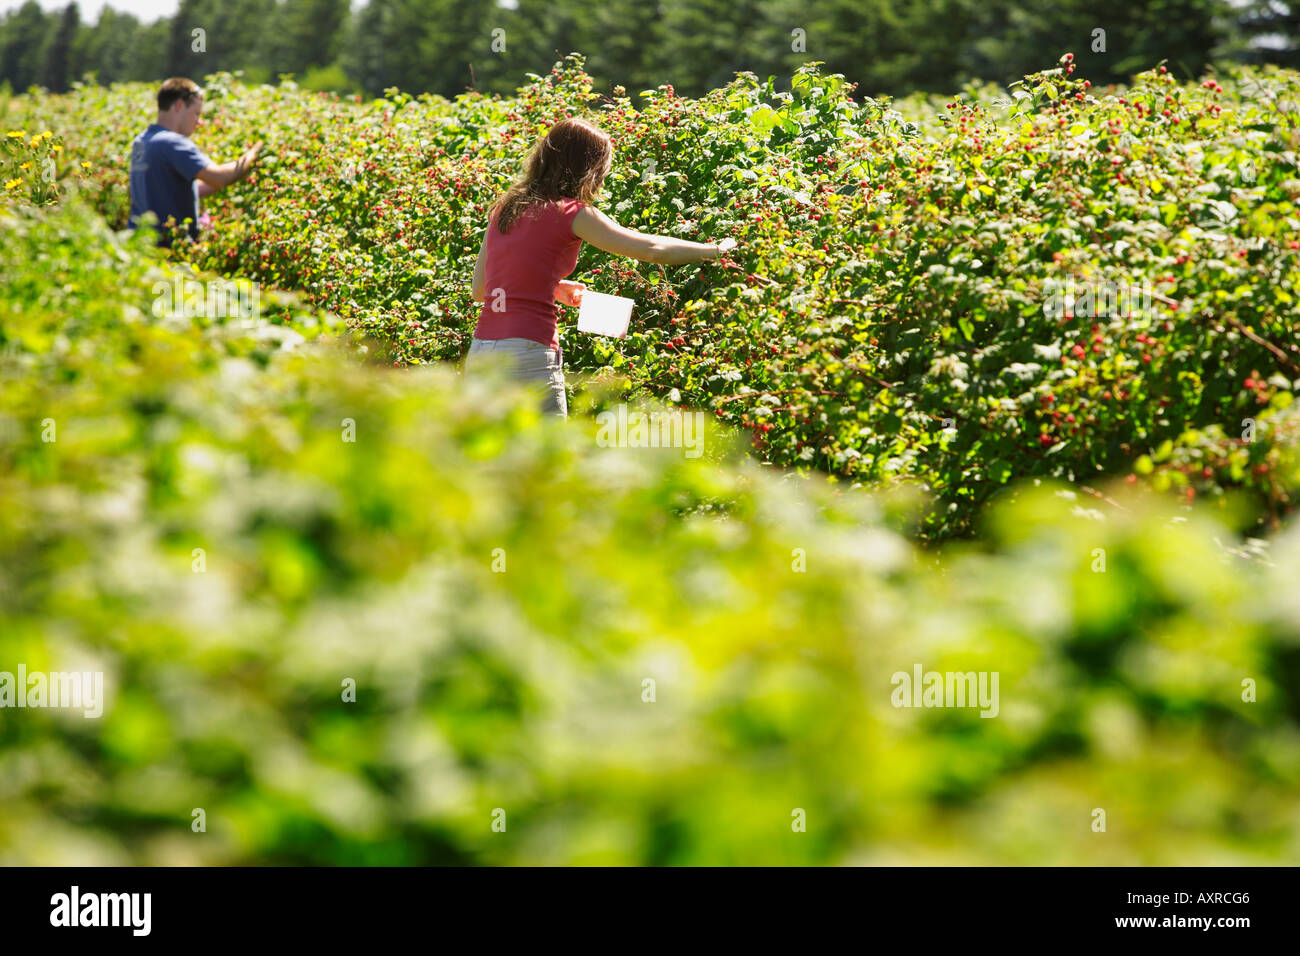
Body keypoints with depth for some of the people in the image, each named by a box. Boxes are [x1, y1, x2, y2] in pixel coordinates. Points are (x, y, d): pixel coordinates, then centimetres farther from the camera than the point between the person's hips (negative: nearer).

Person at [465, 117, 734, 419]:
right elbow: (650, 249, -4)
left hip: (479, 352, 7)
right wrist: (714, 249, 9)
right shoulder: (572, 214, -4)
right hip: (527, 357, -7)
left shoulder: (504, 208, 15)